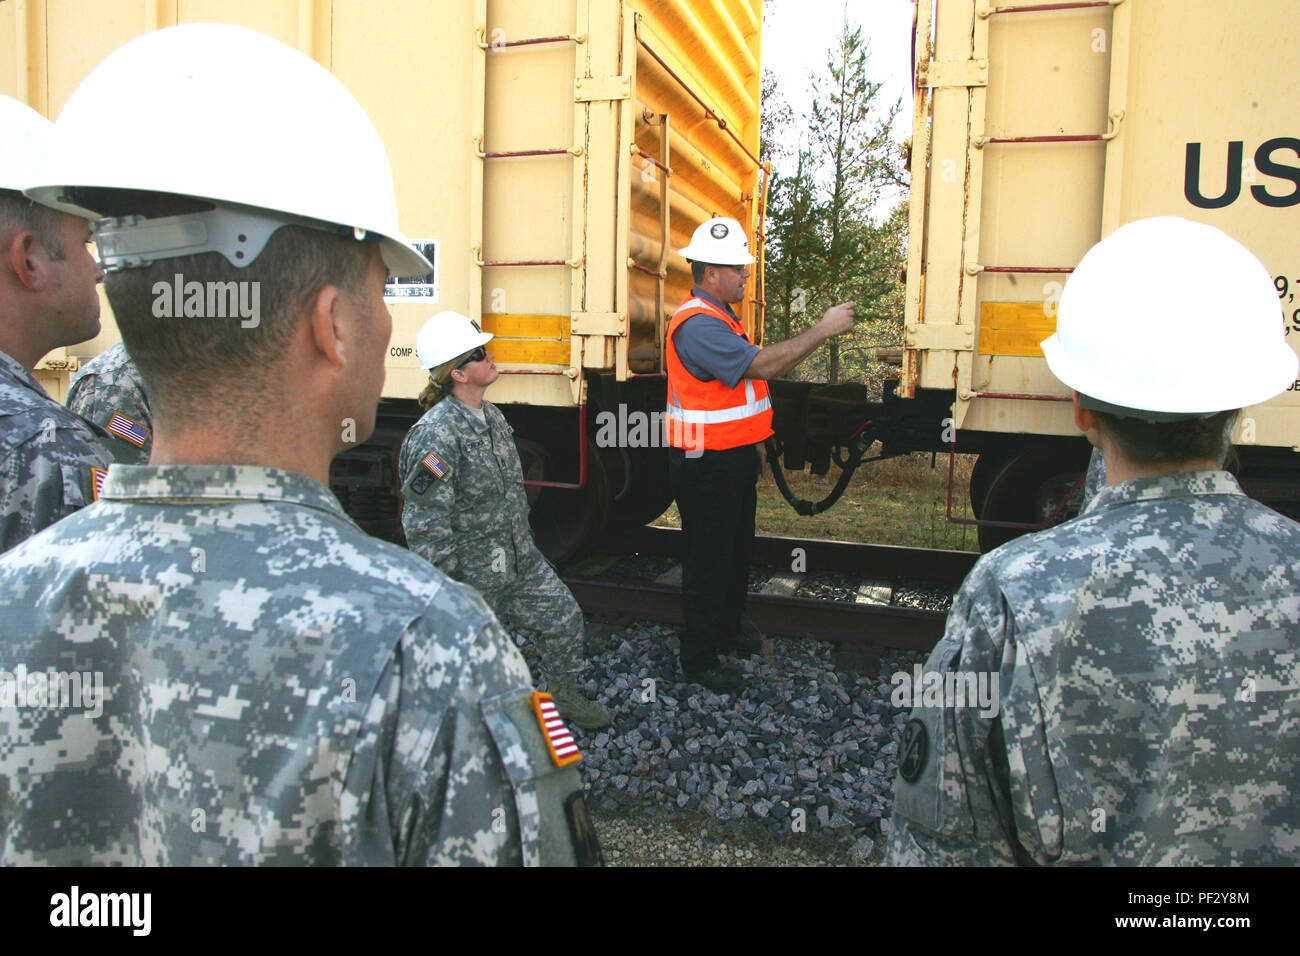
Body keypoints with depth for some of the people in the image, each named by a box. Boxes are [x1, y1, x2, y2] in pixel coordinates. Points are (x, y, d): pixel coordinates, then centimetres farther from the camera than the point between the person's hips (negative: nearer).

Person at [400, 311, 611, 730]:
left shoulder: (491, 415, 5)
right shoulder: (436, 435, -24)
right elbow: (425, 526, -23)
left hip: (522, 561, 9)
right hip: (473, 578, -9)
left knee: (565, 618, 13)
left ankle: (562, 694, 36)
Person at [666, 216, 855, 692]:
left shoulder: (721, 316, 14)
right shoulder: (697, 325, -23)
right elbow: (762, 365, -32)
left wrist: (753, 446, 21)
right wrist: (823, 330, -25)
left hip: (734, 459, 10)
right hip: (706, 466, -10)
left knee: (737, 549, 21)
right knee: (709, 559, -1)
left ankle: (726, 630, 39)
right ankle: (698, 659, 12)